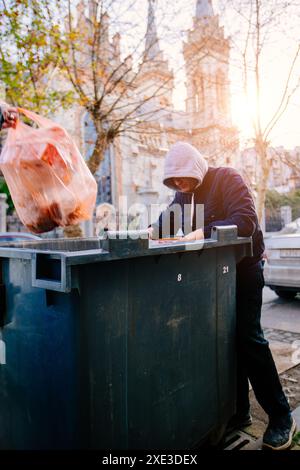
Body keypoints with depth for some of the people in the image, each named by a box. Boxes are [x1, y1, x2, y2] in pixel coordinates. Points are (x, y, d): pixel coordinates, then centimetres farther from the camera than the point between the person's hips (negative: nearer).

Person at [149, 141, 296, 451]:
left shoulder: (227, 179, -14)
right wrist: (151, 231, -12)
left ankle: (281, 417, 10)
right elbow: (168, 220, 9)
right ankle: (239, 412, 22)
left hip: (243, 268, -6)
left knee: (247, 337, -7)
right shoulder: (185, 192, 8)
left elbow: (246, 222, -26)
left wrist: (202, 233, -33)